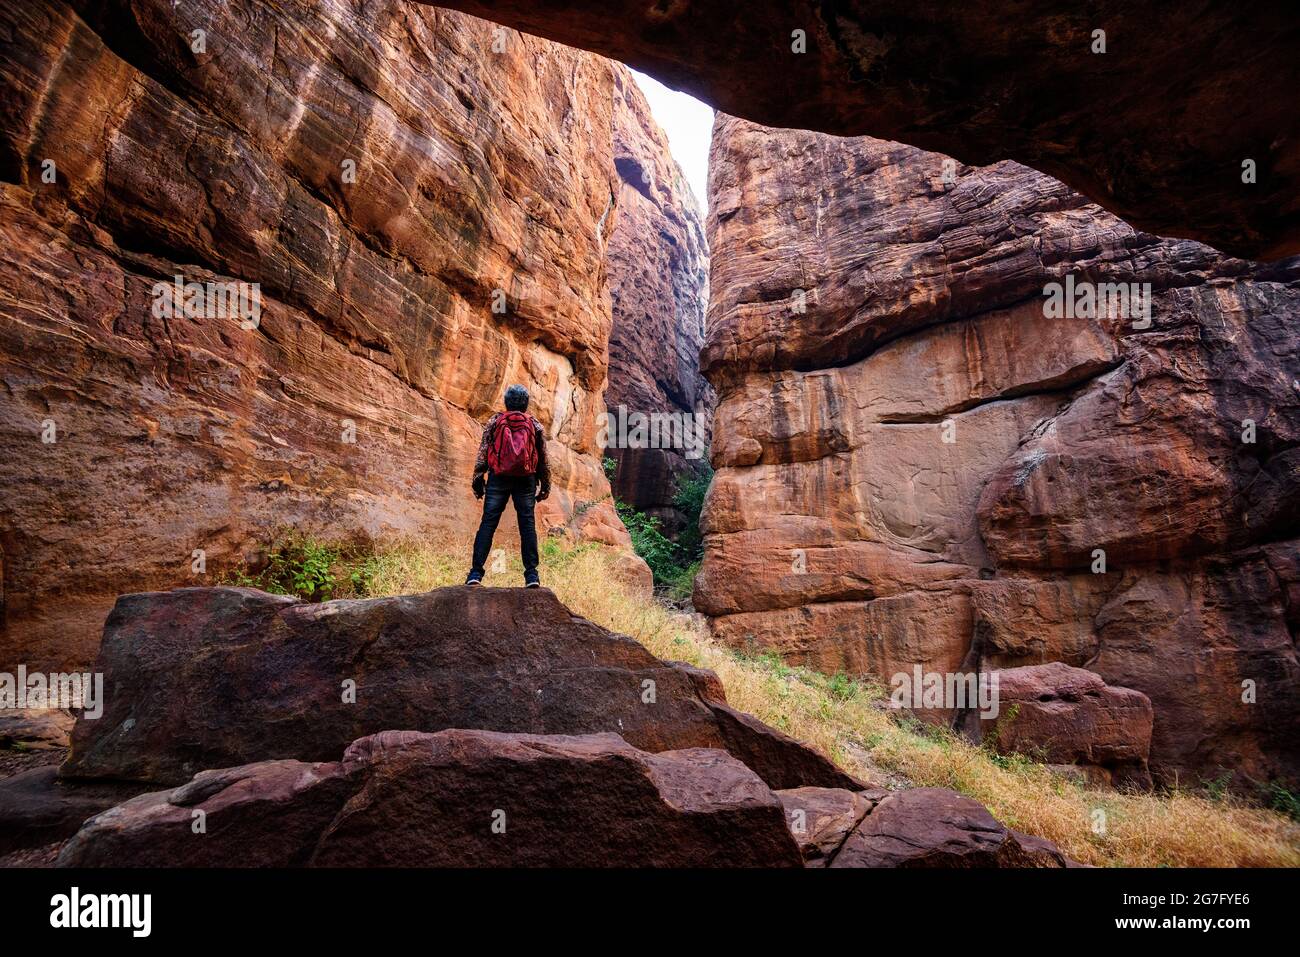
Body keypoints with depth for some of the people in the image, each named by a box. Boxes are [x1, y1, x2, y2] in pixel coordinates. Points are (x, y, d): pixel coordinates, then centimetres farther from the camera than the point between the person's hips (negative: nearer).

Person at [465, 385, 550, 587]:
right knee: (527, 524, 3)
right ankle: (531, 574, 2)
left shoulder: (494, 422, 5)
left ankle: (476, 573, -4)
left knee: (488, 523, 0)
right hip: (526, 480, 1)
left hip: (498, 479, 0)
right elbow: (542, 459, 9)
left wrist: (478, 479, 5)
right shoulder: (535, 425, 8)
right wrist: (545, 485, 15)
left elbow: (482, 453, 1)